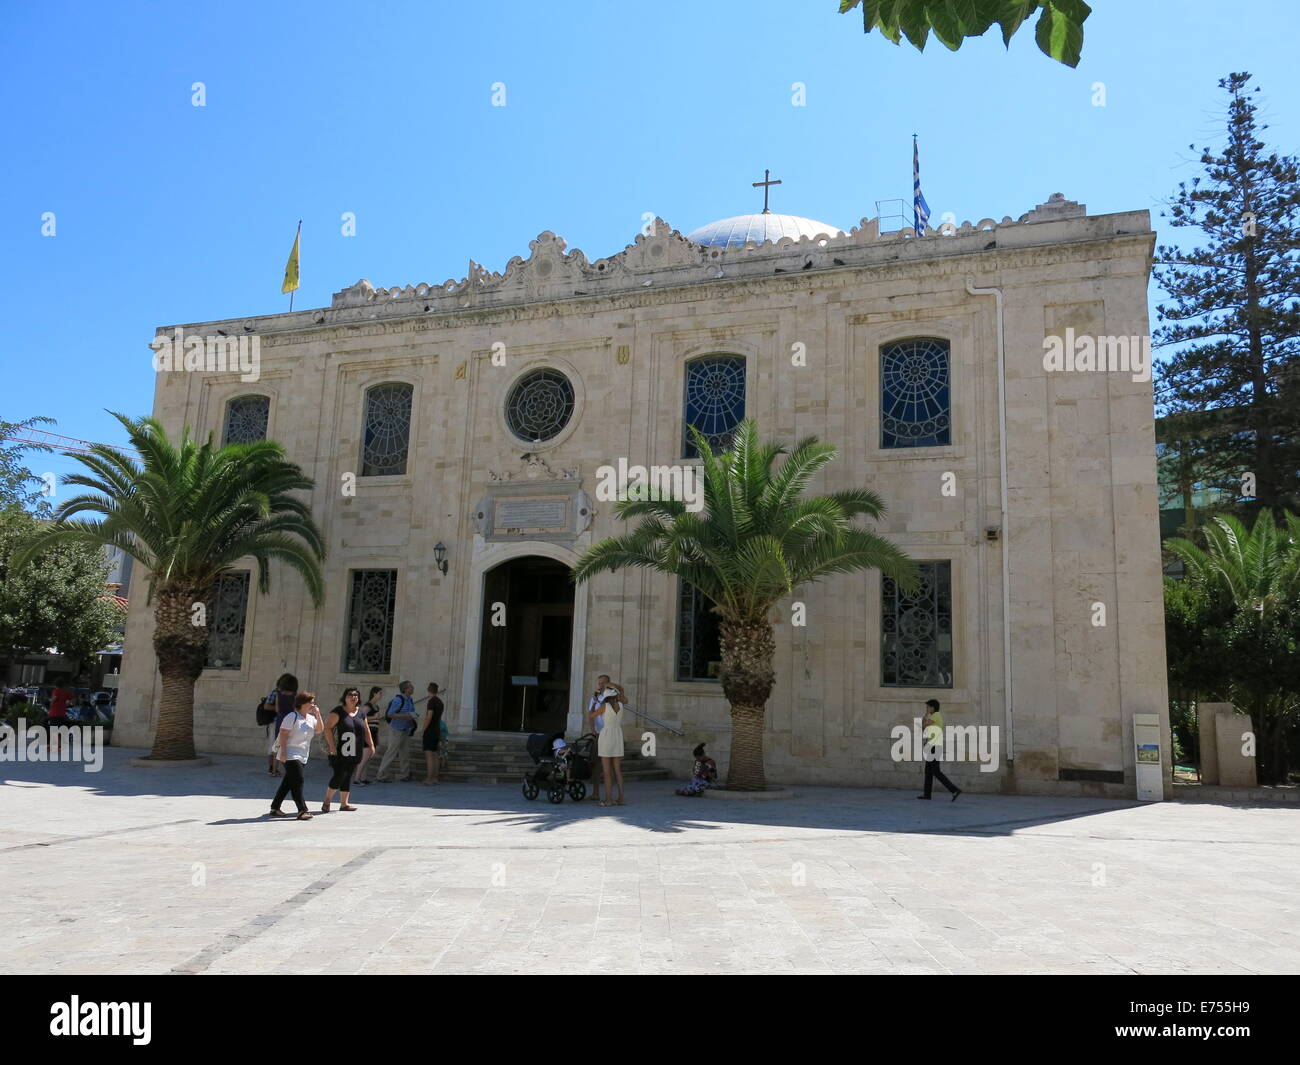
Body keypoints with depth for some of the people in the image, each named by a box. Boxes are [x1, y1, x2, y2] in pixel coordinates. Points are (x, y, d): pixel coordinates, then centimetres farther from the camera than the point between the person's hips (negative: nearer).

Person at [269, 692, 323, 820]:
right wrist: (283, 752, -21)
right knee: (297, 782, -13)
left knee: (288, 783, 12)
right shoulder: (292, 717, -11)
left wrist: (317, 714, -2)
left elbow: (320, 729, 8)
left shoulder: (311, 718, 12)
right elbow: (283, 734, -14)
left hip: (303, 757, 8)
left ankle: (275, 808, 21)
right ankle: (302, 811, -14)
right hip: (291, 756, -8)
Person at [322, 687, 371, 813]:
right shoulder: (338, 711, -7)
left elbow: (366, 731, 21)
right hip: (339, 752, -6)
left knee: (348, 777, 10)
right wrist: (332, 746, -19)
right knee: (338, 776, -9)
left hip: (354, 753, 6)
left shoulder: (360, 713, 12)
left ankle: (344, 803, 17)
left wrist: (371, 745, 16)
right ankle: (327, 802, 7)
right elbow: (327, 728, -13)